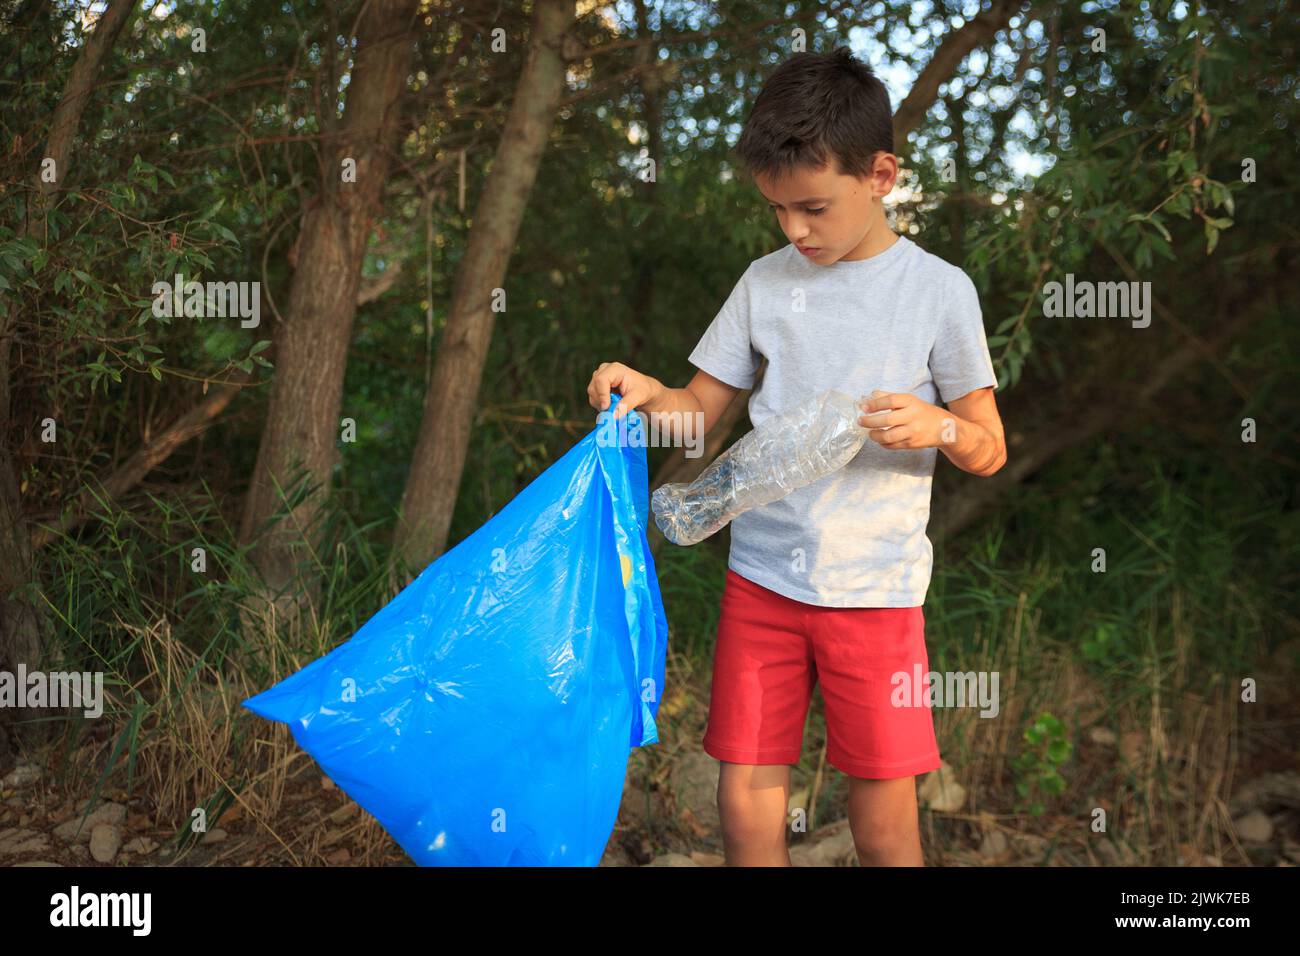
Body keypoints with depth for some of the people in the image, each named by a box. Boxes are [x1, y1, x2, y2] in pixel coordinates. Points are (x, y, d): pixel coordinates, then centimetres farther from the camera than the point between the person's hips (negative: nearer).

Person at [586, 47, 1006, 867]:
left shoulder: (938, 290, -1)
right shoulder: (767, 283, 6)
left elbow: (989, 452, 3)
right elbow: (700, 411, 12)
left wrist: (939, 426, -19)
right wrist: (645, 393, -9)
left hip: (876, 589, -2)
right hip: (762, 576, 3)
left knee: (884, 824, 3)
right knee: (747, 806, 6)